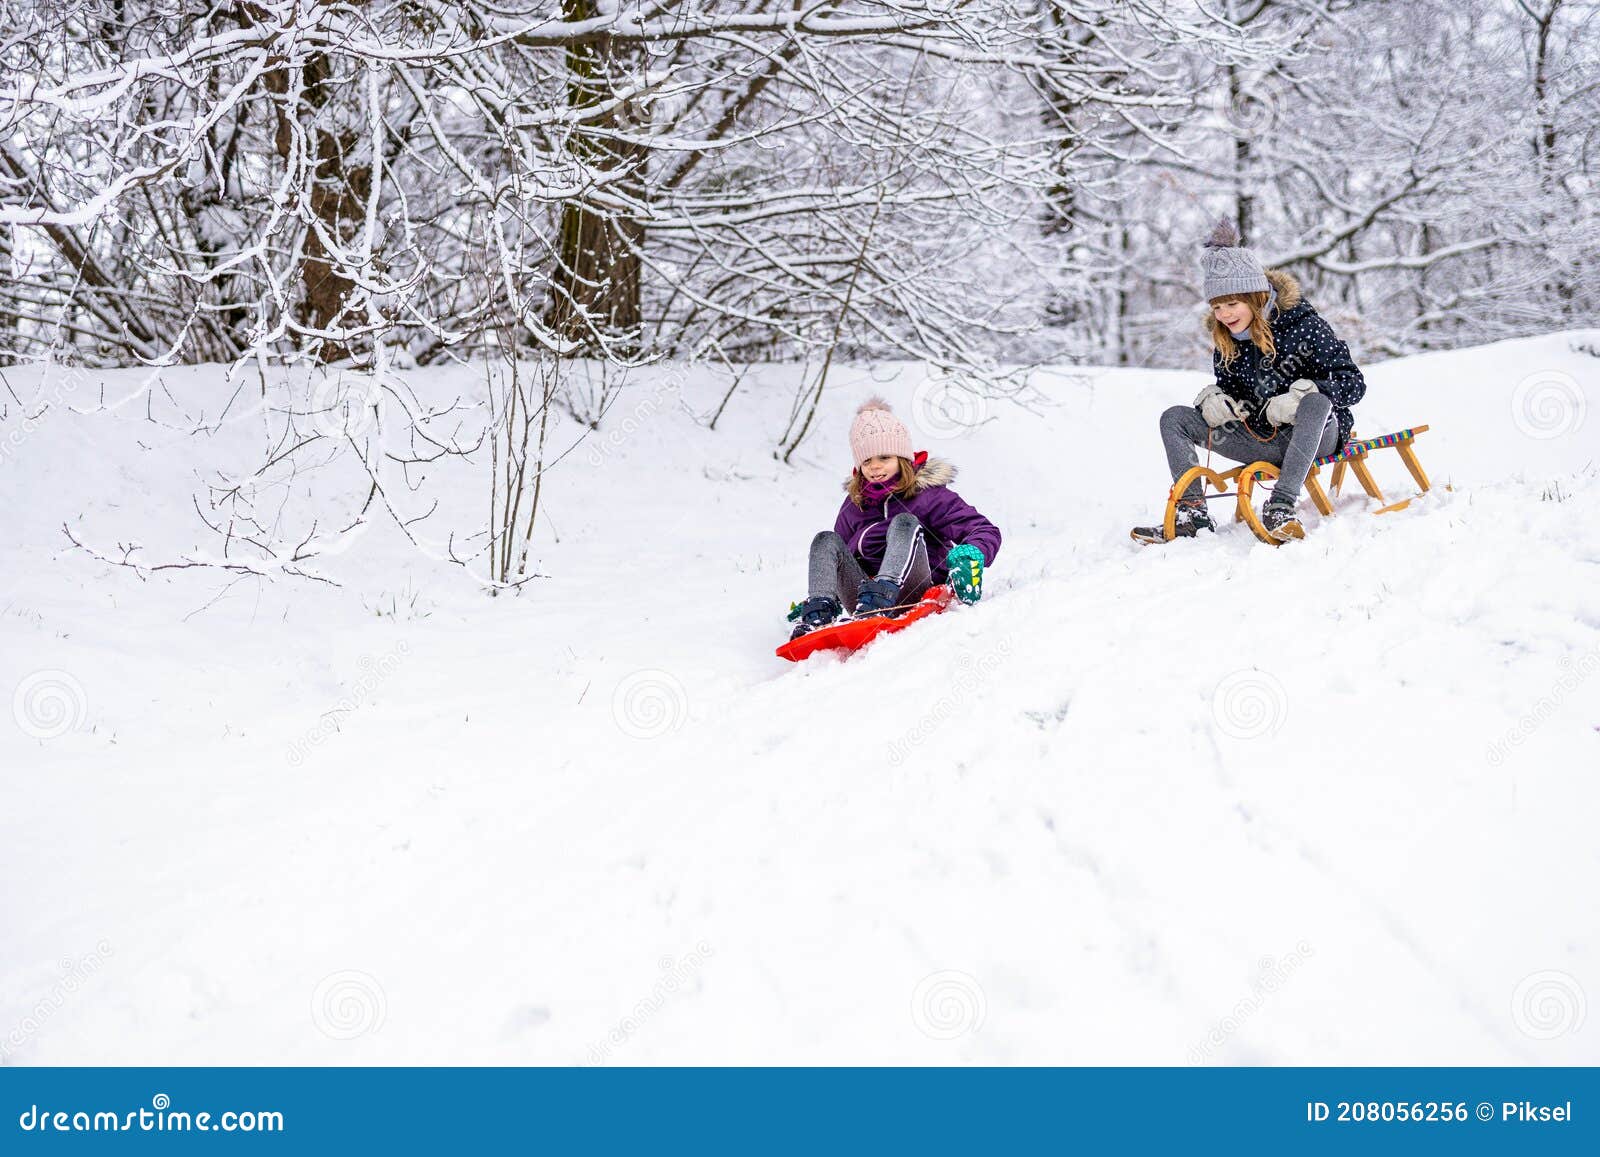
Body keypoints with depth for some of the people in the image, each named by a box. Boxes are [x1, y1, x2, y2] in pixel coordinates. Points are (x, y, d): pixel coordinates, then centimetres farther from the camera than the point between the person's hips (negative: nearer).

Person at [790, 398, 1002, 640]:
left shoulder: (929, 495, 3)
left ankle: (881, 597, -53)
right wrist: (822, 602, 16)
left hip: (913, 597, -4)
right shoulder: (854, 504, 18)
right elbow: (838, 555, 28)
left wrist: (972, 555, -29)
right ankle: (818, 613, -37)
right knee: (826, 541, -11)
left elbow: (986, 531, -6)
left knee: (904, 522, -24)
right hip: (863, 600, 4)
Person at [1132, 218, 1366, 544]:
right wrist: (1212, 398, -8)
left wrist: (1300, 395, -31)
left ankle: (1280, 507, -42)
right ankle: (1192, 515, -20)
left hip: (1315, 437, -5)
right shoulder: (1225, 341, 2)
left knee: (1316, 401, -39)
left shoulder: (1303, 324, -13)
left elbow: (1353, 383, -15)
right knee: (1174, 418, -5)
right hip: (1263, 441, 5)